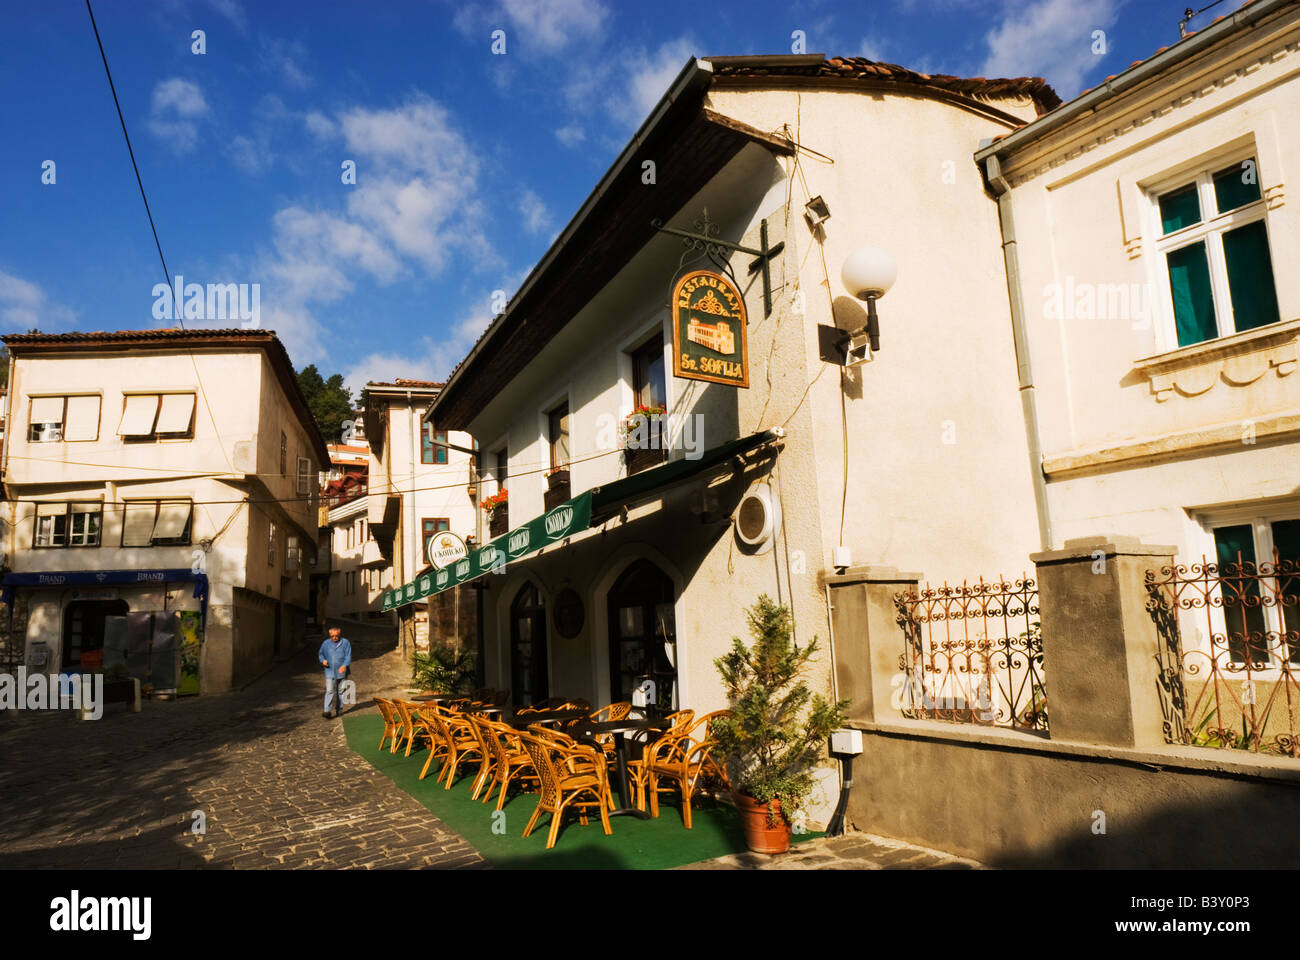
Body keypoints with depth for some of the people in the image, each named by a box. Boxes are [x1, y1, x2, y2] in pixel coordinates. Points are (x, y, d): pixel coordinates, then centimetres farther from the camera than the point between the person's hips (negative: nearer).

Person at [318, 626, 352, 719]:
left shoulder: (345, 642, -1)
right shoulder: (326, 643, 5)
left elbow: (348, 656, -6)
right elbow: (320, 654, 18)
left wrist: (344, 665, -22)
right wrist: (323, 660, -4)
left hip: (341, 672, 0)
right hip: (330, 672, 0)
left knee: (340, 691, 9)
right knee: (329, 691, -11)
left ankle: (339, 710, 23)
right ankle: (327, 711, -14)